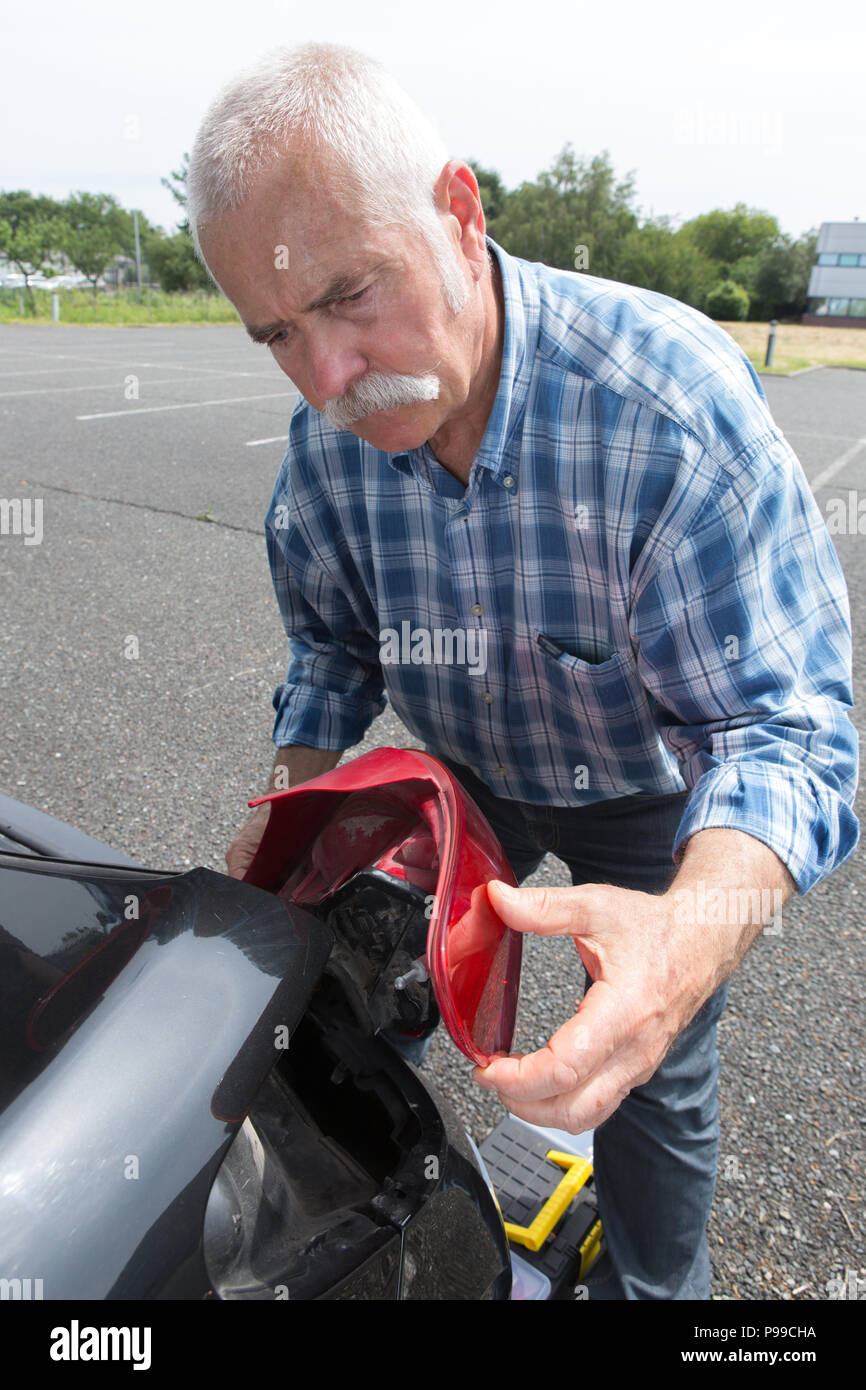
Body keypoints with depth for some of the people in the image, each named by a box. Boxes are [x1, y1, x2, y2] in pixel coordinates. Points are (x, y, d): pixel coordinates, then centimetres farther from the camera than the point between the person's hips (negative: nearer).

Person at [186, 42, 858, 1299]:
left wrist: (696, 928, -54)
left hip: (654, 794, -3)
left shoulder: (669, 394, -34)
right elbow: (334, 642, 1)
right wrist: (298, 796, -14)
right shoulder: (327, 439, -17)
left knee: (650, 1082, 7)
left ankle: (652, 1288, 43)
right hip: (469, 775, 4)